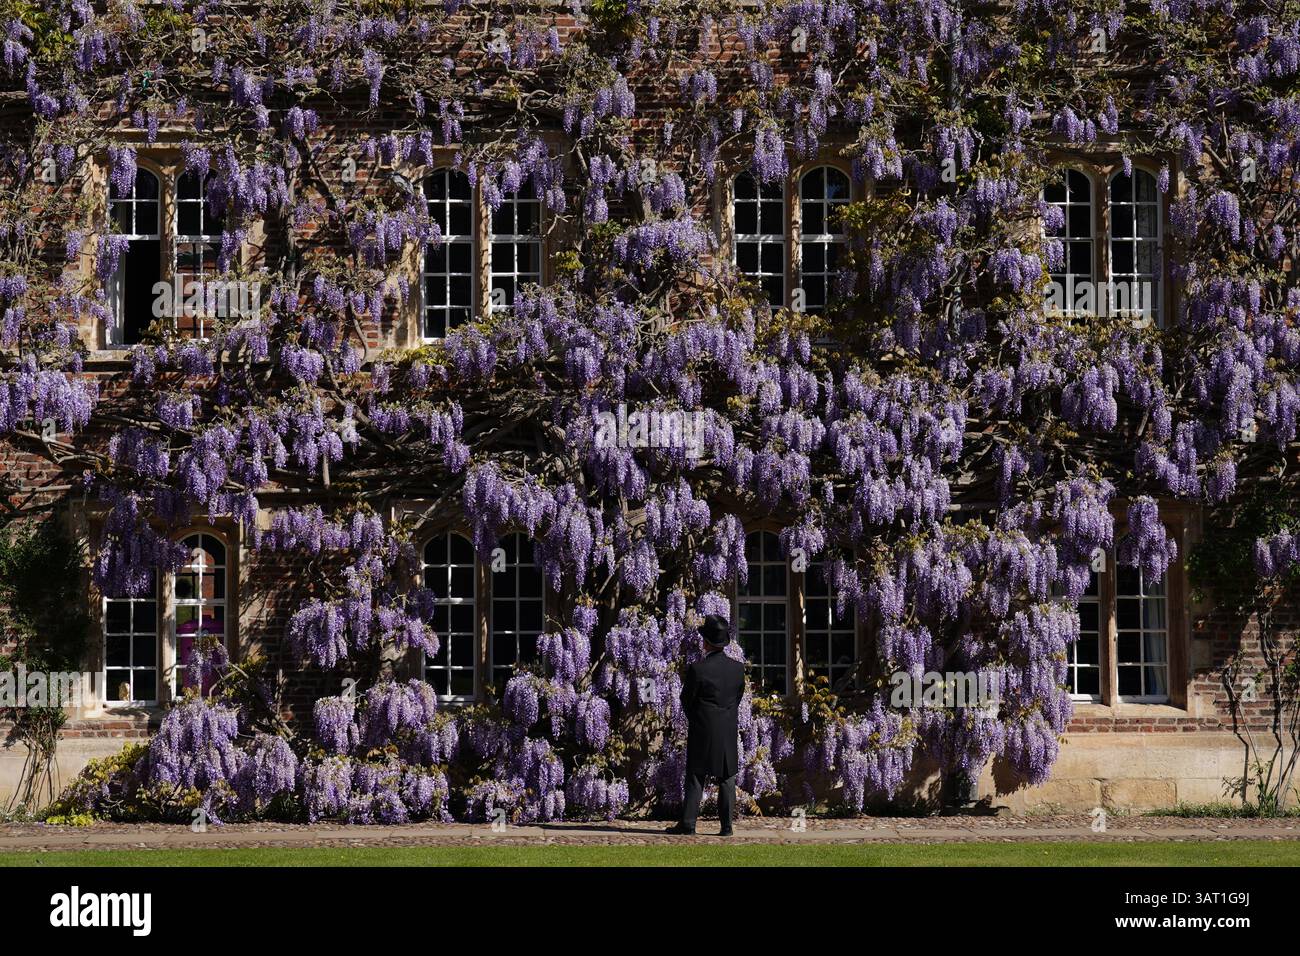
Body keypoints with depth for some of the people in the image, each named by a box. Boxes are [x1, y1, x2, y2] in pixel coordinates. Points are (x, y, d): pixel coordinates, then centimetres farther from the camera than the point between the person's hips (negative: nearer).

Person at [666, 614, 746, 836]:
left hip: (702, 732, -3)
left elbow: (686, 701, -5)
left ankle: (688, 823, 0)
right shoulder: (738, 668, -2)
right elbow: (738, 698, 8)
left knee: (695, 777, 3)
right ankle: (727, 824, 5)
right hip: (729, 732, 3)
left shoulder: (697, 669, -15)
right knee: (727, 778, 7)